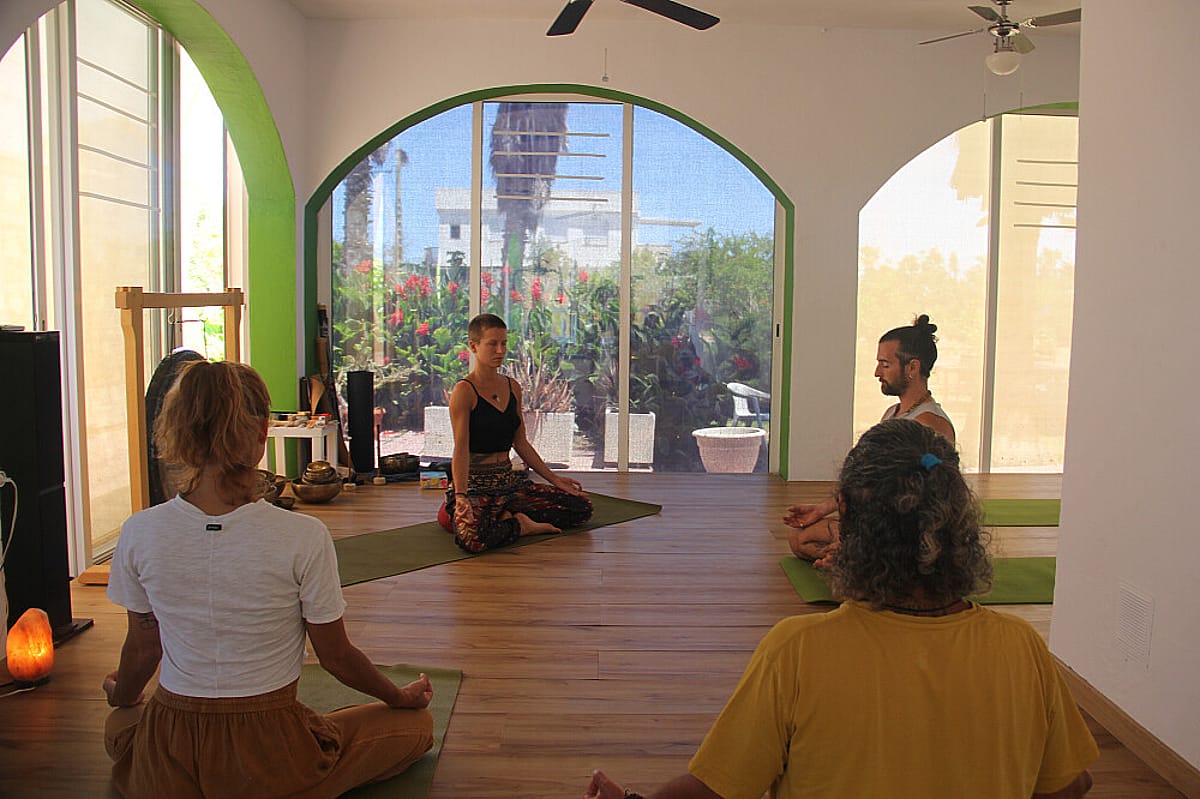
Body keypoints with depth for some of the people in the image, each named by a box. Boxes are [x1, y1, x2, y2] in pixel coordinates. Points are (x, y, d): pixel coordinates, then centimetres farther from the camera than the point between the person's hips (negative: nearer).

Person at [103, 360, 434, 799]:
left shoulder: (139, 533, -11)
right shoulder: (303, 537, -21)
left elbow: (142, 648, 4)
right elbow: (337, 657, -8)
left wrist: (122, 697, 29)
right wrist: (402, 697, 13)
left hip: (167, 764, 4)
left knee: (119, 724, 40)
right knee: (417, 723, 19)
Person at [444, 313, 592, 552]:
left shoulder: (512, 387, 10)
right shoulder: (464, 391, -11)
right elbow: (461, 449, -18)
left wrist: (553, 478, 13)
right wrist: (461, 496, -28)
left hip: (509, 481, 7)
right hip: (474, 484, -7)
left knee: (581, 507, 0)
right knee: (474, 537, -39)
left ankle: (504, 516, 1)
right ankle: (519, 526, -8)